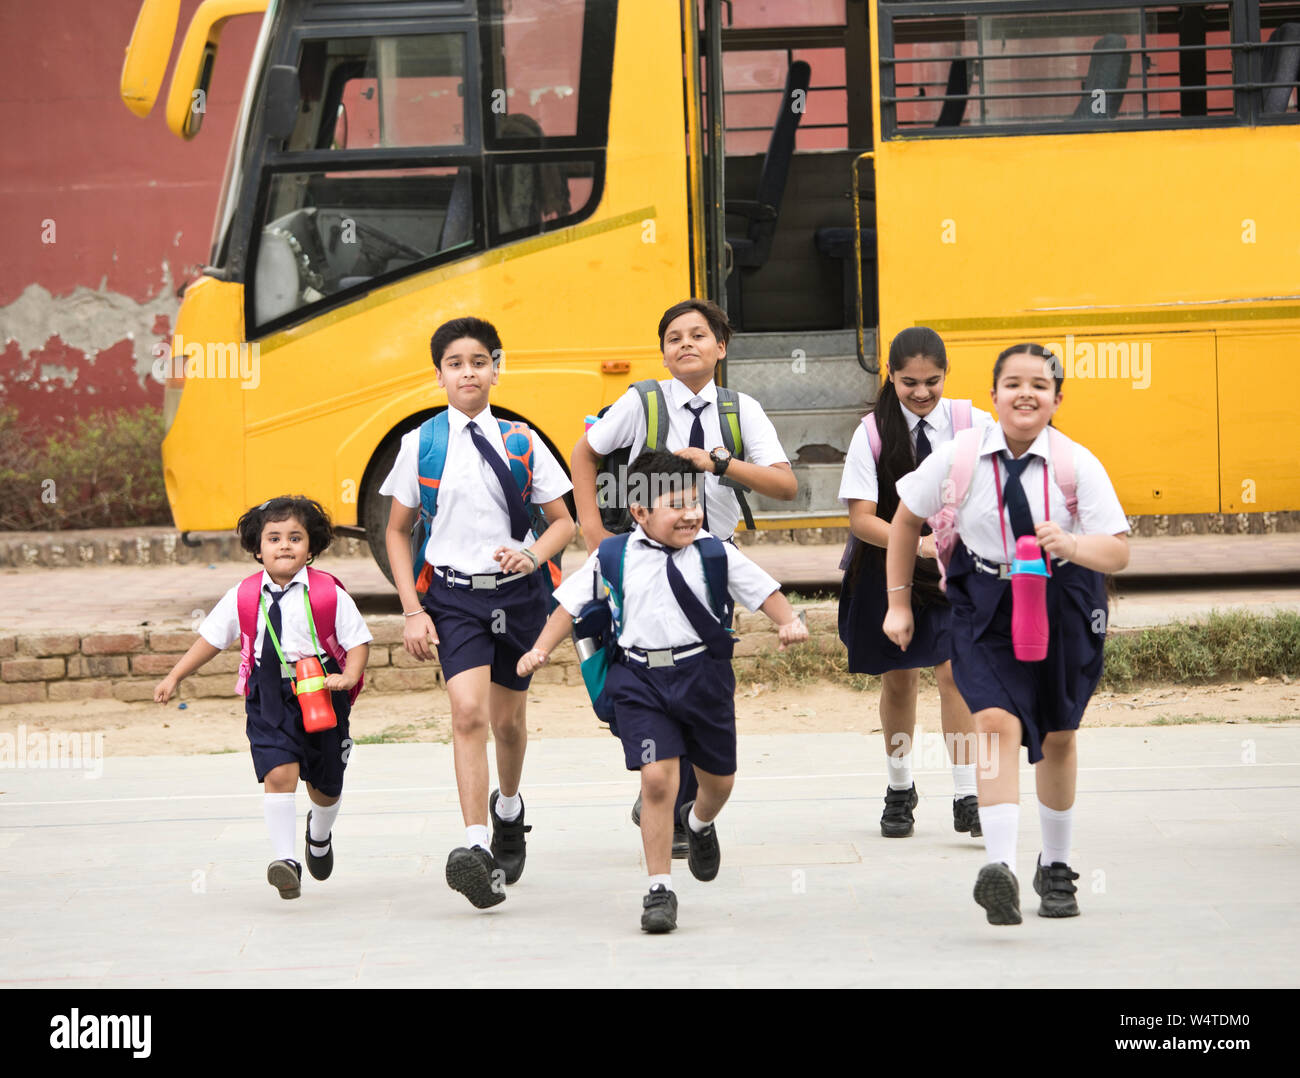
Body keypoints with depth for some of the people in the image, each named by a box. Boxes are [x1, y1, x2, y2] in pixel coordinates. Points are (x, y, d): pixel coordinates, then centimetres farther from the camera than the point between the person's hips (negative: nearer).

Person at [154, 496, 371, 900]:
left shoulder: (329, 594, -6)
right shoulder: (243, 597, 0)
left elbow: (358, 641, 0)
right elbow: (210, 638, 11)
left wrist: (348, 676, -18)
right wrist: (174, 677, 9)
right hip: (269, 700, 0)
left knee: (324, 785, 15)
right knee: (279, 773, -20)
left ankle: (320, 833, 49)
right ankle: (284, 859, -18)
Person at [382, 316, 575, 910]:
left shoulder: (520, 441, 2)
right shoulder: (421, 444, 1)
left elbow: (562, 521, 8)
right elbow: (397, 532, 8)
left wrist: (533, 555, -14)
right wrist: (413, 611, -1)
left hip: (517, 593, 2)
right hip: (454, 595, -2)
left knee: (508, 719, 14)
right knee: (468, 711, -20)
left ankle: (508, 808, 45)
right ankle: (476, 849, -29)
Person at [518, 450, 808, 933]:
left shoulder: (715, 554, -1)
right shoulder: (613, 558, -1)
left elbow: (763, 589, 5)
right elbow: (571, 603, 7)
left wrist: (788, 621, -13)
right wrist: (540, 650, -1)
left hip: (703, 675, 2)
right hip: (641, 680, -2)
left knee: (717, 779, 15)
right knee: (656, 778, -14)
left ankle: (700, 823, 54)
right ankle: (660, 889, -4)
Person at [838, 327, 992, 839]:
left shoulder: (972, 423, -8)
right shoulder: (873, 433, -10)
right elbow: (861, 518, -14)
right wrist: (916, 543, -30)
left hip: (956, 566, -1)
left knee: (955, 670, -13)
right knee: (898, 680, 11)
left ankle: (967, 797, -10)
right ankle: (899, 789, 31)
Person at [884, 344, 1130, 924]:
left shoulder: (1076, 463, -12)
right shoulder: (959, 457, -10)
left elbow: (1118, 551, -14)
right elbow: (906, 518, 6)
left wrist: (1072, 545, -35)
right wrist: (899, 603, 8)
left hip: (1064, 604, 1)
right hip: (985, 604, -1)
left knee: (1056, 738, 16)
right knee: (997, 723, -22)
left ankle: (1055, 866, 36)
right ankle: (1001, 868, -32)